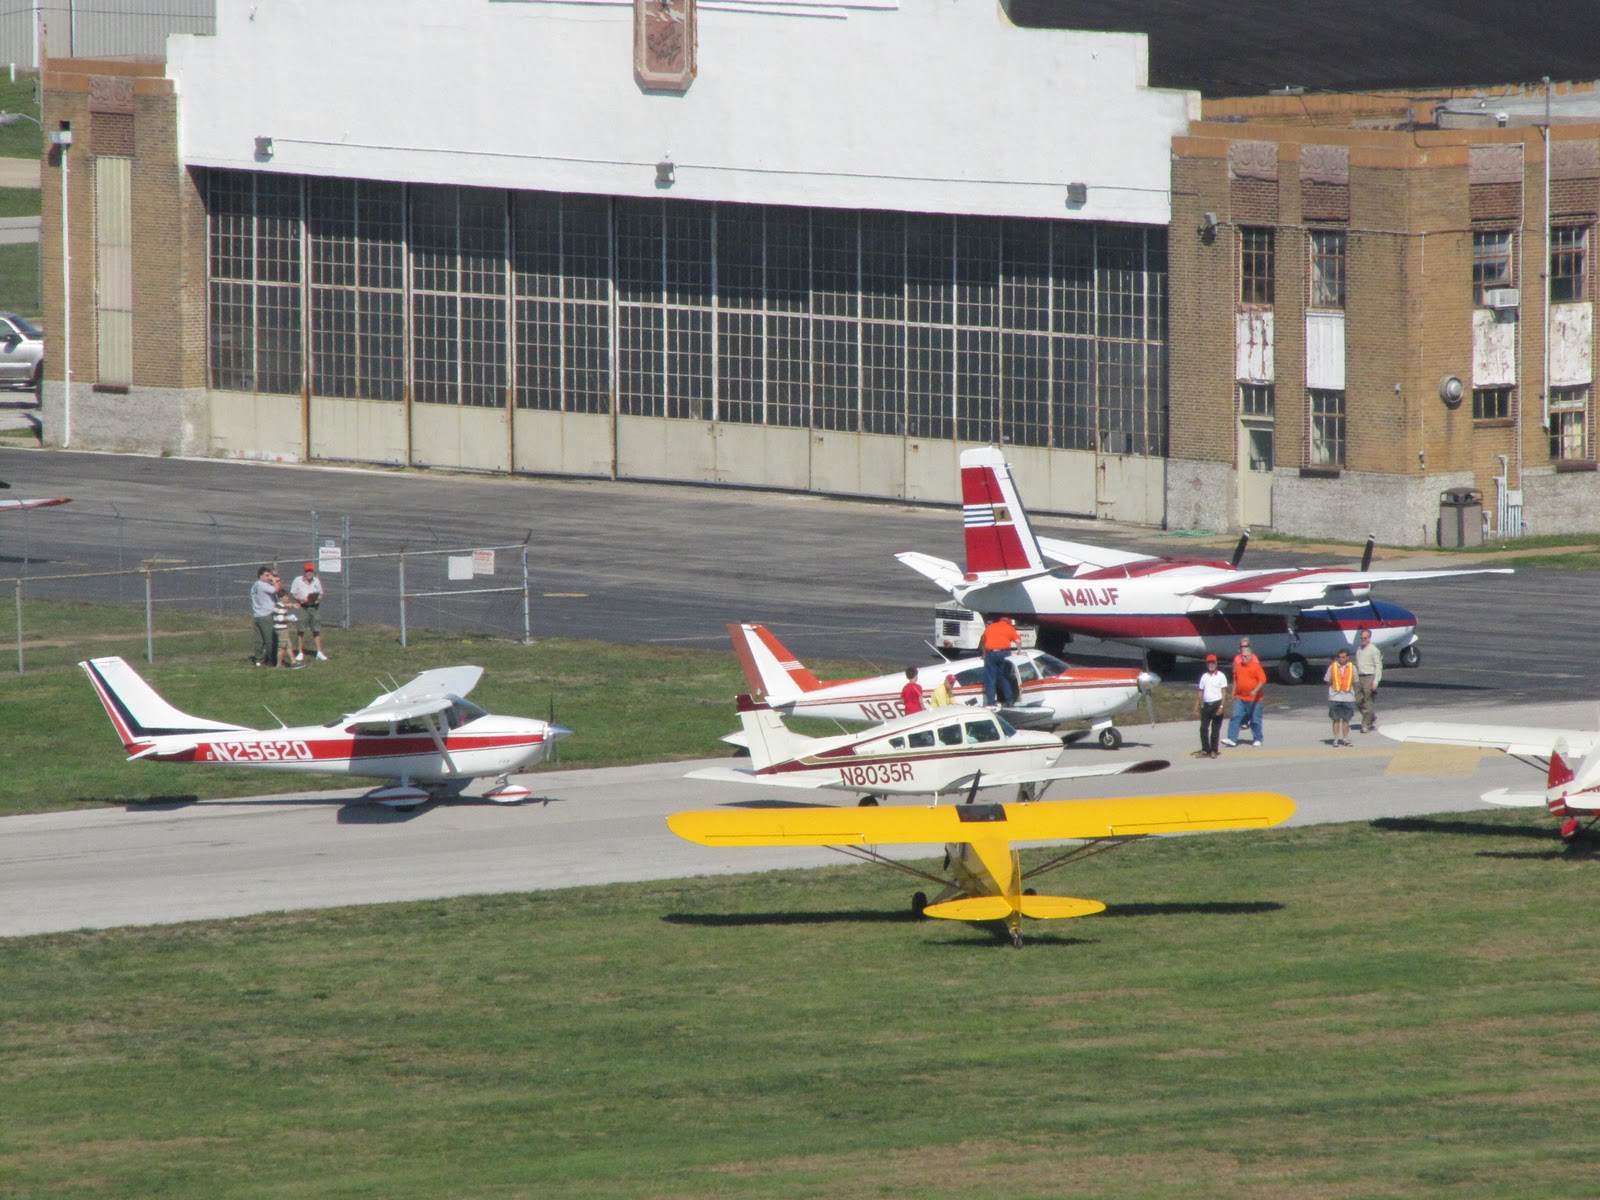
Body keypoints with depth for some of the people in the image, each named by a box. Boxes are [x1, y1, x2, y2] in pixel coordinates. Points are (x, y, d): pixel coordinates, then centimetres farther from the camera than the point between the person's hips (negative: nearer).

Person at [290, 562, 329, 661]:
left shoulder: (316, 581, 9)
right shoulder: (298, 580, -1)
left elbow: (320, 594, 16)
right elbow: (292, 594, 0)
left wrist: (319, 599, -7)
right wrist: (301, 599, -17)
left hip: (314, 607, 3)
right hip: (302, 607, -3)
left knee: (316, 630, 1)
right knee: (301, 631, 1)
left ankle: (319, 652, 5)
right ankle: (300, 653, 10)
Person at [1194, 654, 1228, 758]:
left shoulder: (1220, 676, -2)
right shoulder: (1204, 676, 13)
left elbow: (1224, 692, -6)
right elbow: (1200, 692, 16)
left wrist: (1221, 706, -15)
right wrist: (1197, 706, 10)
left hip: (1216, 705, -5)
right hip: (1206, 705, 5)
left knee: (1215, 729, 1)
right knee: (1203, 728, 3)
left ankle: (1214, 750, 8)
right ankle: (1206, 750, 10)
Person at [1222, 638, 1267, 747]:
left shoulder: (1256, 666, -7)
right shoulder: (1238, 666, 8)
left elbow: (1262, 680, -13)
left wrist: (1256, 690, -26)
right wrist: (1234, 693, 17)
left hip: (1254, 699, -4)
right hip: (1240, 698, 4)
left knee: (1255, 720, 6)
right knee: (1235, 717, -8)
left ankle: (1257, 739, 19)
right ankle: (1232, 739, -12)